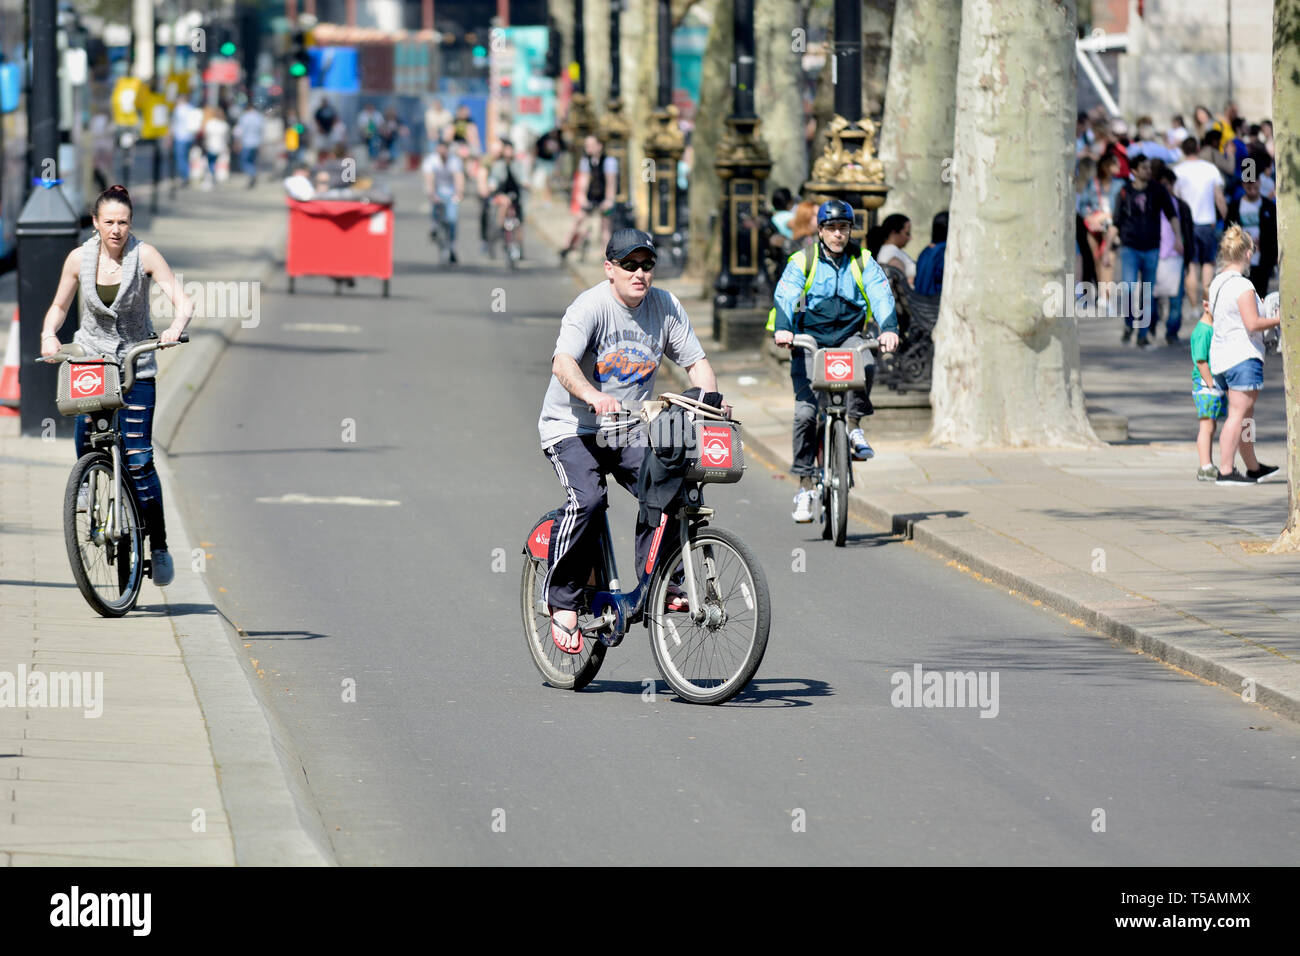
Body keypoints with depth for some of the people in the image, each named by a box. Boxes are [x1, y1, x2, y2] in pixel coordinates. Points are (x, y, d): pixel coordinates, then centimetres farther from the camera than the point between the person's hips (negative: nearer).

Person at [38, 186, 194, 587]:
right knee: (86, 459, -6)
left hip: (136, 364, -2)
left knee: (138, 459, -11)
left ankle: (159, 547, -2)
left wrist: (175, 327, -37)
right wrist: (49, 334, -10)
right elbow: (60, 306, 10)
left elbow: (182, 301, -16)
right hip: (89, 360, 2)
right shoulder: (79, 258, -4)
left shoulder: (144, 255, -11)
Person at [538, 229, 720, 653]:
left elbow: (695, 361, 2)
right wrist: (594, 396, -50)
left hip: (630, 431, 5)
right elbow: (563, 363, -31)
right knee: (587, 499, -27)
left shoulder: (666, 307, -1)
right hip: (572, 427, -5)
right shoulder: (590, 307, -17)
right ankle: (563, 602, -14)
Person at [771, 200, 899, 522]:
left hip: (848, 336, 1)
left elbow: (881, 295, -12)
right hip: (809, 340, -1)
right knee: (805, 410, -12)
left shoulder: (862, 262, 1)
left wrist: (888, 329, -32)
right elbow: (786, 295, -18)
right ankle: (805, 485, -5)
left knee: (865, 366, -33)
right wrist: (783, 329, -38)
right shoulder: (803, 261, -4)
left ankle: (854, 426, -10)